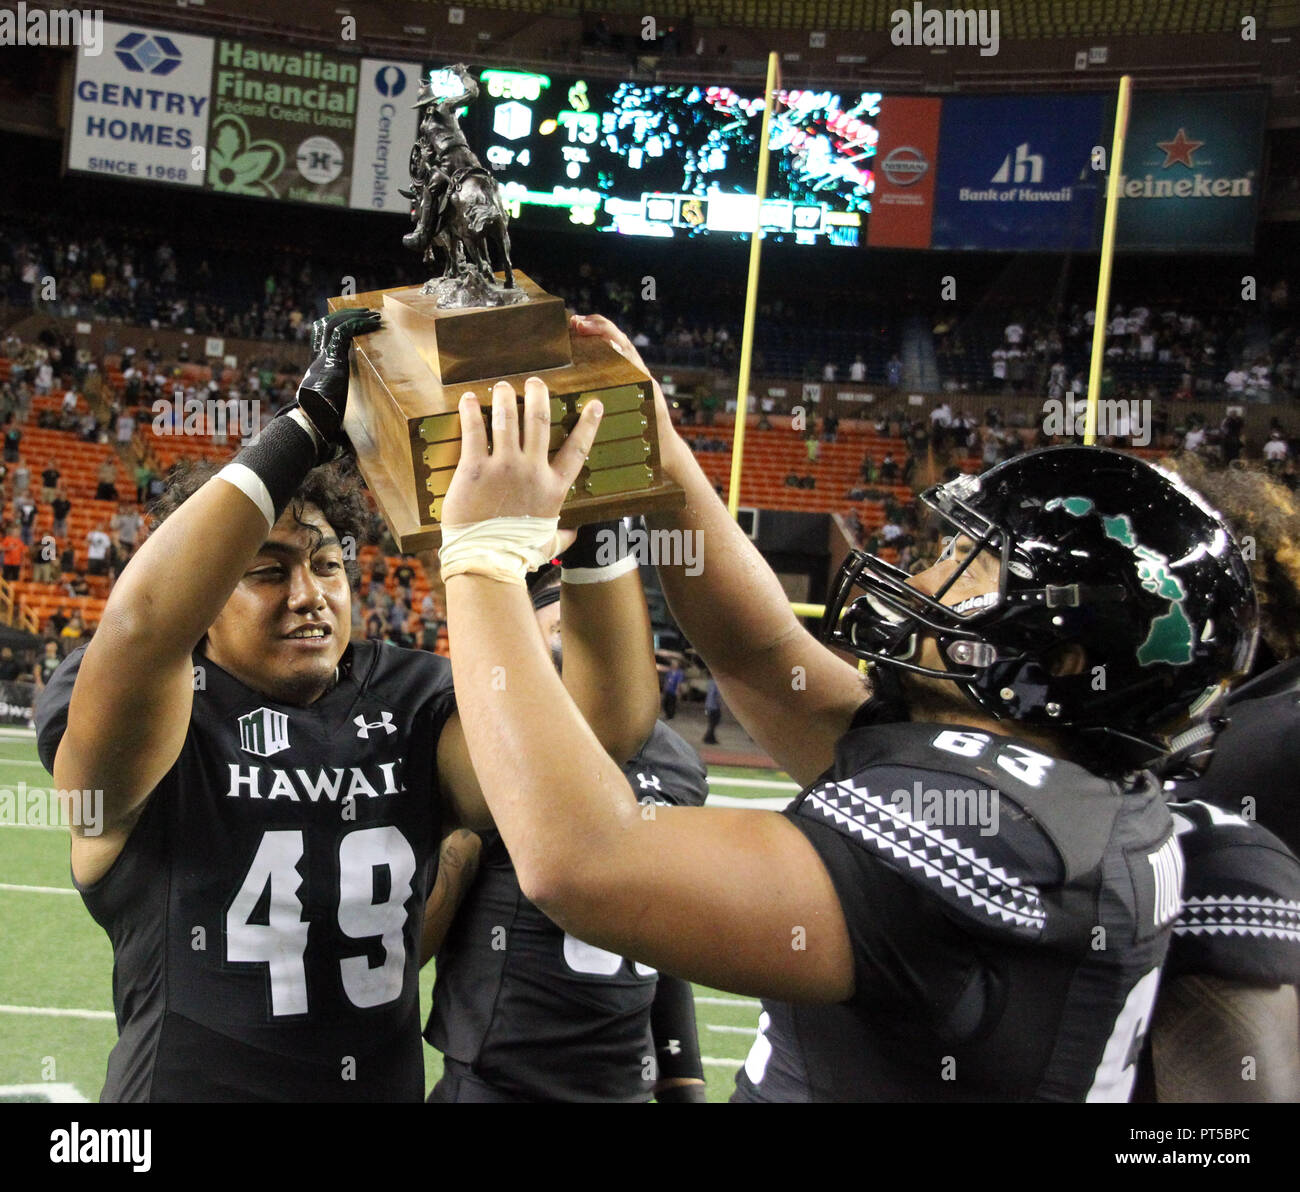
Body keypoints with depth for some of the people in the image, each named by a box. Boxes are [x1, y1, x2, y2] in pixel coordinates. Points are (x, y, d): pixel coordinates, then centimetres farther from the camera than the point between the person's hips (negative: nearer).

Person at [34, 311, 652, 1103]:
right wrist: (312, 423, -33)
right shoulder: (146, 718, -11)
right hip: (187, 1083, -3)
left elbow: (608, 719, -17)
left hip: (391, 1084, 4)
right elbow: (141, 624, -34)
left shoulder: (409, 704, -3)